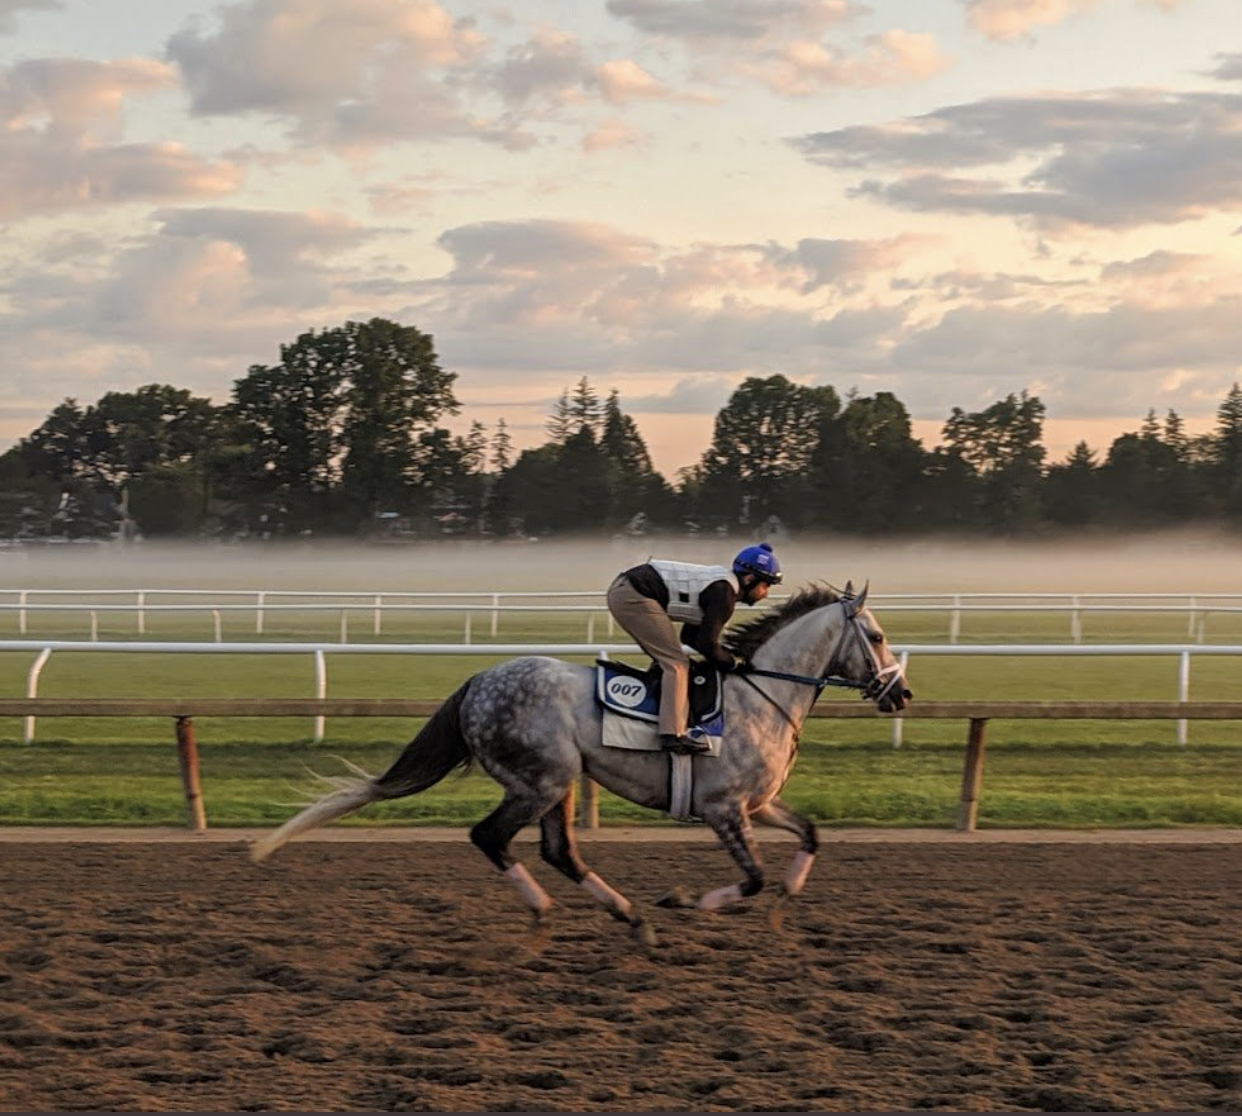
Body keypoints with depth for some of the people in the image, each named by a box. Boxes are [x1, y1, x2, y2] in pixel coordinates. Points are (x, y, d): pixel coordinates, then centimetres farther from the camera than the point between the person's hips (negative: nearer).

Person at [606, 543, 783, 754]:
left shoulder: (719, 583, 19)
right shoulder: (724, 592, -11)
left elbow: (690, 636, 25)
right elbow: (707, 645, -11)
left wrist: (731, 655, 18)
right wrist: (733, 663, 6)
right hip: (634, 596, -10)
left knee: (668, 659, 19)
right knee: (676, 663, -8)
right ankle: (673, 735, -16)